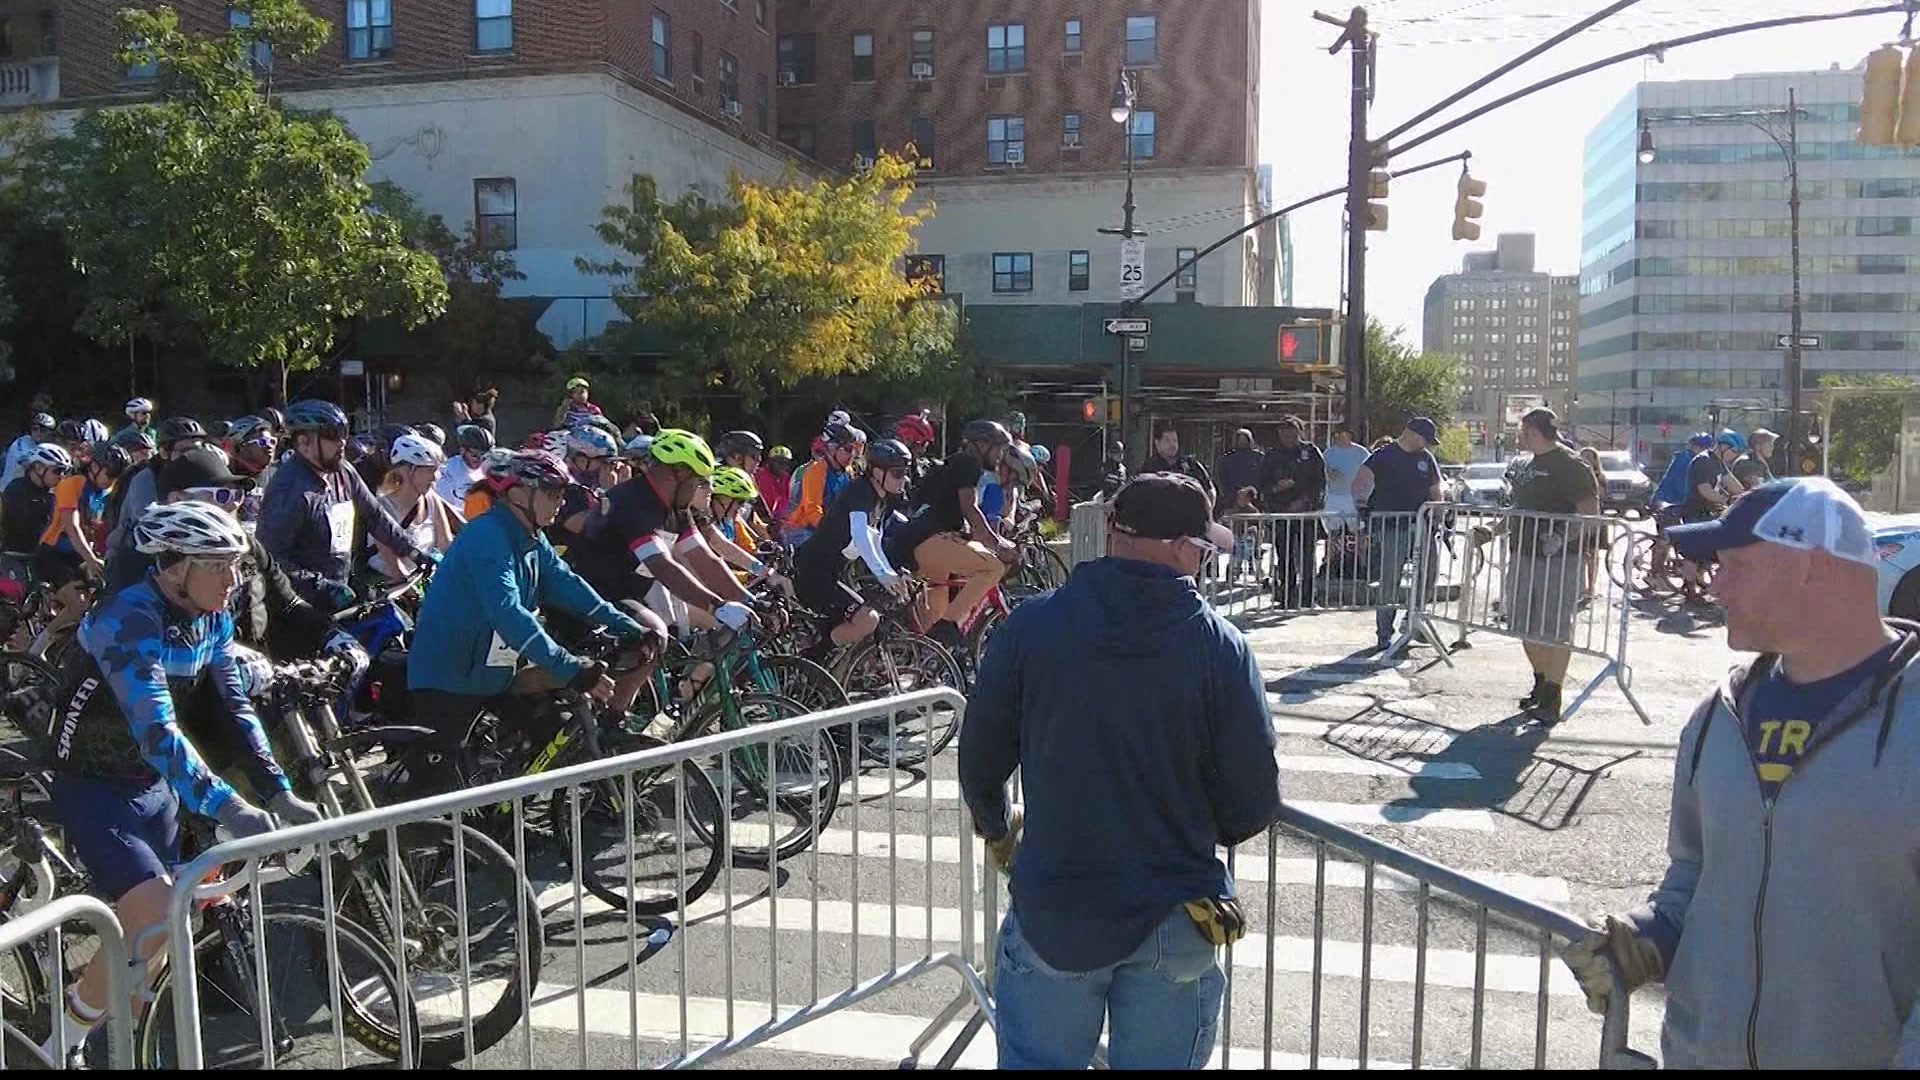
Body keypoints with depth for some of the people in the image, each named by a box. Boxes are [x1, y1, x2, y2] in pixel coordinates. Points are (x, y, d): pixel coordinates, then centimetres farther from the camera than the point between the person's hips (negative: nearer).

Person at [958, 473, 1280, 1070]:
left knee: (1035, 1059, 18)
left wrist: (997, 825, 21)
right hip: (1175, 920, 0)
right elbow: (1255, 803, -9)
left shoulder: (1030, 625, -9)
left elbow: (979, 759, 0)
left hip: (1051, 912, 1)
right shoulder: (1220, 646, -12)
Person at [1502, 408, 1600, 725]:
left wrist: (1562, 538, -29)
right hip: (1523, 555, 9)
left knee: (1553, 630, -5)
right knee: (1525, 627, 15)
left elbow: (1591, 512, -18)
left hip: (1558, 559, -9)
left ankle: (1551, 702, 0)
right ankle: (1540, 686, 31)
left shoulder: (1570, 465, -12)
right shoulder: (1526, 466, 16)